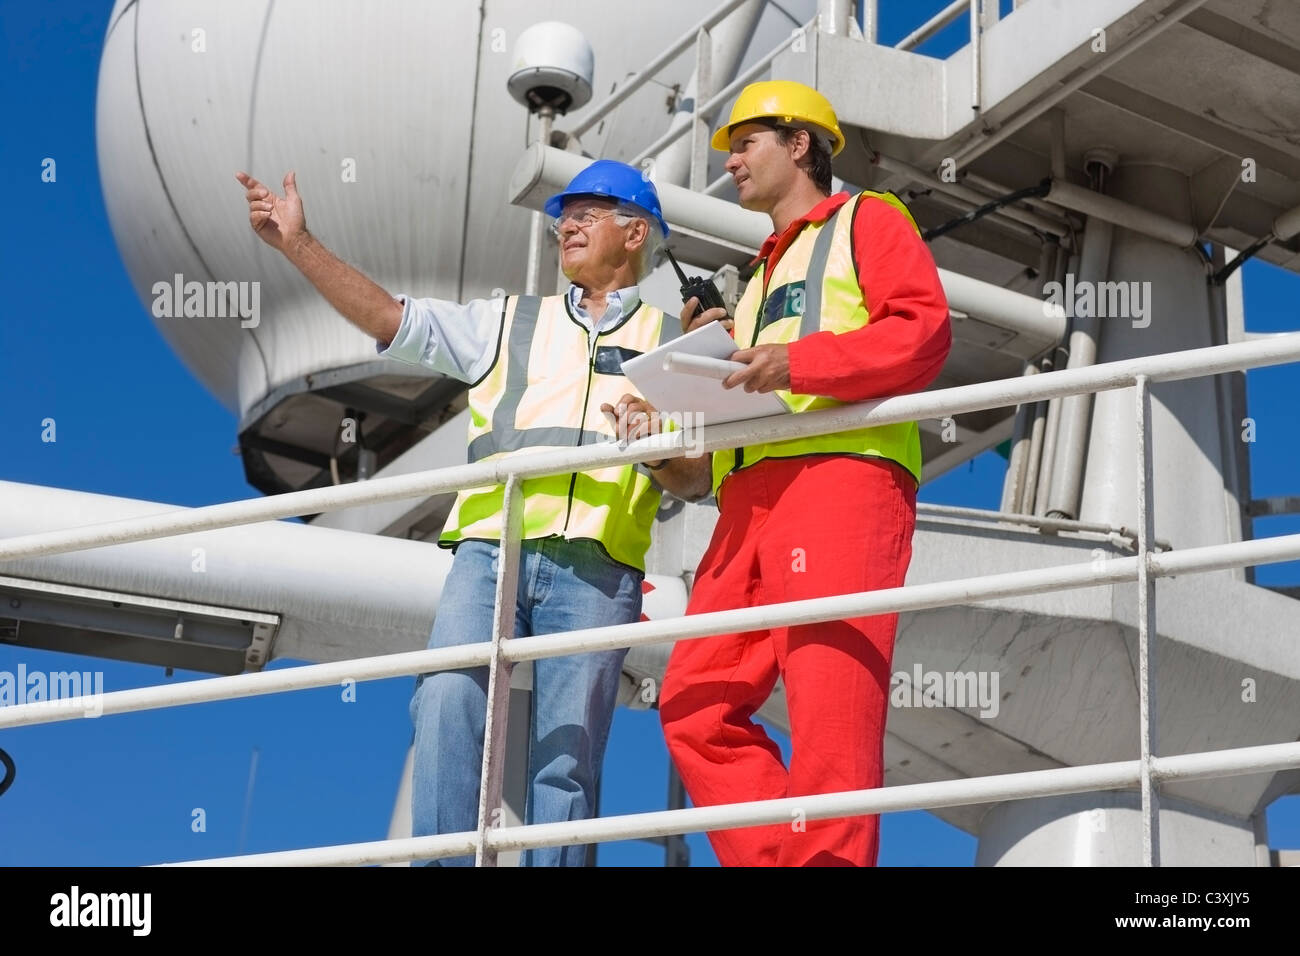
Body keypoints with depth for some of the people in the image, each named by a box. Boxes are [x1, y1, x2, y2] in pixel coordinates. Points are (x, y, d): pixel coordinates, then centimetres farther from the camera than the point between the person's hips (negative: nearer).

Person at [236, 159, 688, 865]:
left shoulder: (673, 343, 20)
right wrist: (299, 245, 8)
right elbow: (391, 319, 17)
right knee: (448, 699, -20)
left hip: (594, 564, -1)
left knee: (566, 750, -6)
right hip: (489, 547, 2)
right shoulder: (510, 323, 25)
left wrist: (659, 451, -10)